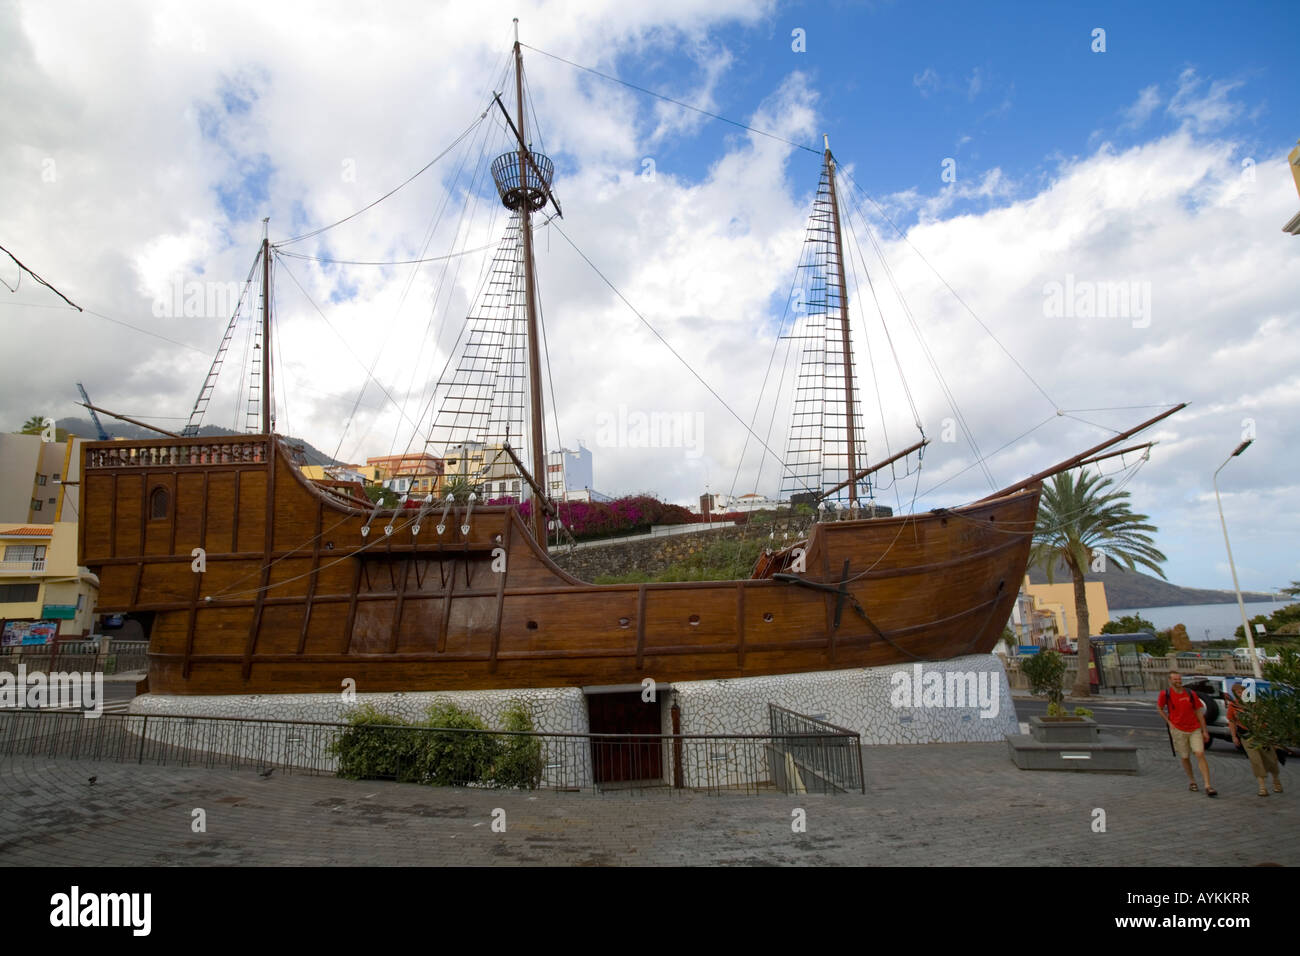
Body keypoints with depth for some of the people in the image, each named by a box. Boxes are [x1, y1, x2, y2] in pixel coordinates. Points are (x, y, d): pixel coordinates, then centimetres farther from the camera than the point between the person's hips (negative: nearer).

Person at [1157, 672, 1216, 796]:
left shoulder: (1191, 694, 3)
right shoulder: (1165, 694, -4)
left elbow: (1199, 712, 8)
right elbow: (1159, 708, 11)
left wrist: (1204, 731, 6)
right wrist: (1169, 722, 2)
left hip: (1195, 729, 1)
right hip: (1178, 730, -1)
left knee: (1200, 754, -11)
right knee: (1185, 757, 8)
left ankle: (1208, 786, -12)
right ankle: (1191, 781, 29)